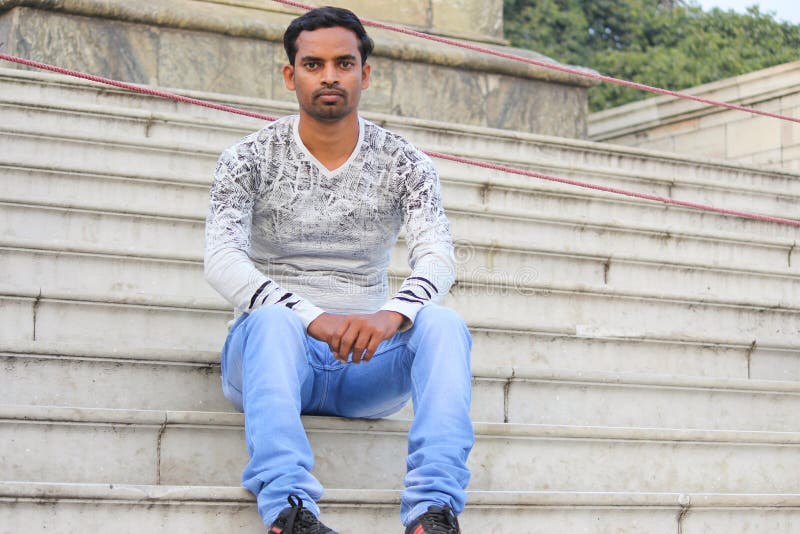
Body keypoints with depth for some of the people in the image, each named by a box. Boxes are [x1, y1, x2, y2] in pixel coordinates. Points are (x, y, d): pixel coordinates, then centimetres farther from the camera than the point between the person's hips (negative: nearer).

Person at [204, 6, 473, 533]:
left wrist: (393, 315, -35)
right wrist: (313, 318, -32)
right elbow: (222, 258, -15)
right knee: (273, 320, -36)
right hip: (271, 353, -2)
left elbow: (438, 256, -11)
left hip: (365, 362, 2)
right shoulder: (250, 159, -1)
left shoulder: (405, 164, 4)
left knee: (445, 324, -27)